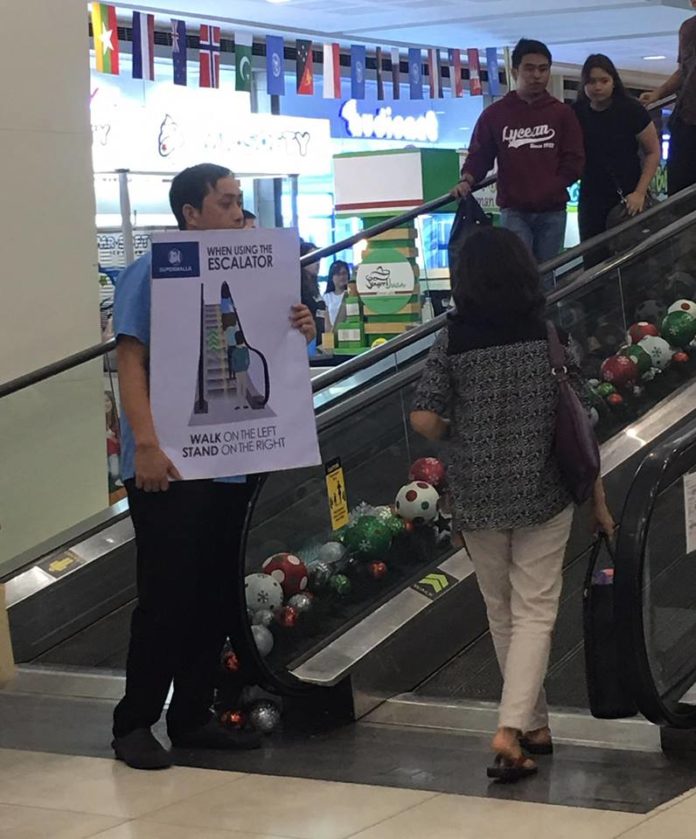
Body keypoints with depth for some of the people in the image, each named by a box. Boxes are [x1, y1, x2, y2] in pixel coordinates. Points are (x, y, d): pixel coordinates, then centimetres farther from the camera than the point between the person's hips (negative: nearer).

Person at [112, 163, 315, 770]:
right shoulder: (150, 275, -6)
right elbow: (131, 362, -11)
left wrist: (299, 332, -5)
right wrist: (146, 444, -20)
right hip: (168, 468, -6)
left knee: (216, 596, 10)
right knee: (167, 596, -5)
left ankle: (192, 716, 22)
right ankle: (134, 725, 7)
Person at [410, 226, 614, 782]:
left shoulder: (452, 342, -5)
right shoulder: (551, 336, -4)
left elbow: (424, 420, -12)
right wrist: (599, 501, 5)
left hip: (477, 501, 1)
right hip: (543, 496, -1)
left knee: (503, 615, 18)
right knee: (534, 614, 4)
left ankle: (535, 725, 29)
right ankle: (510, 730, -12)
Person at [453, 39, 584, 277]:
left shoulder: (562, 113, 8)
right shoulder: (494, 114, 5)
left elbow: (573, 161, 5)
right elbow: (479, 156, 7)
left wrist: (549, 189, -5)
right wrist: (467, 180, -13)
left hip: (552, 212, 2)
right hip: (514, 211, -2)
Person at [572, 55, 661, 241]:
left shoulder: (631, 110, -10)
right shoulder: (576, 113, -2)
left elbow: (653, 152, -5)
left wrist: (640, 193, -11)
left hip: (627, 198, -3)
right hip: (591, 199, 3)